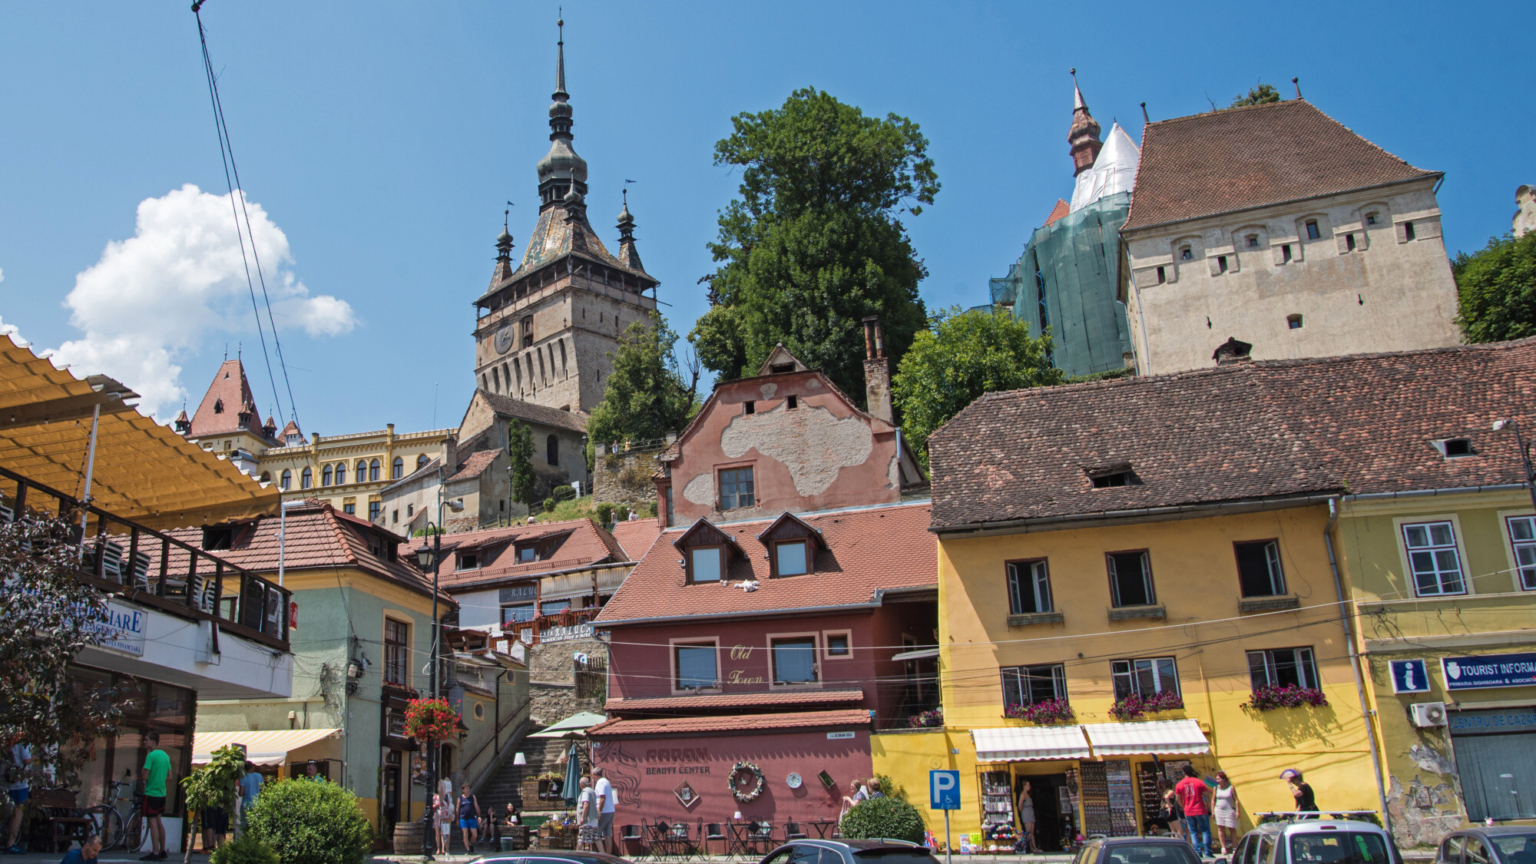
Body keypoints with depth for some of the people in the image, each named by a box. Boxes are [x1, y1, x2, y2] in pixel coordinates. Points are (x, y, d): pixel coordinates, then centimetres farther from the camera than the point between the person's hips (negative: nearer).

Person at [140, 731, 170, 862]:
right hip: (162, 792, 8)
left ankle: (155, 853, -5)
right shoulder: (165, 755, 11)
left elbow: (144, 776, -18)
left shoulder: (151, 755, -15)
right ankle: (162, 851, 20)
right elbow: (169, 775, 17)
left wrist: (139, 774, 2)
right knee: (158, 821, 16)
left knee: (152, 822, -5)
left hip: (151, 793, -8)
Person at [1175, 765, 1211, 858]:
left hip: (1188, 812, 2)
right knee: (1205, 831, 6)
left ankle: (1198, 852, 2)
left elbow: (1179, 800, 7)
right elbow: (1207, 796, -2)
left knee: (1193, 832, 9)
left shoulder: (1179, 784, 2)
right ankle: (1207, 853, 0)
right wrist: (1209, 808, 7)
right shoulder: (1199, 782, -3)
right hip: (1201, 811, -2)